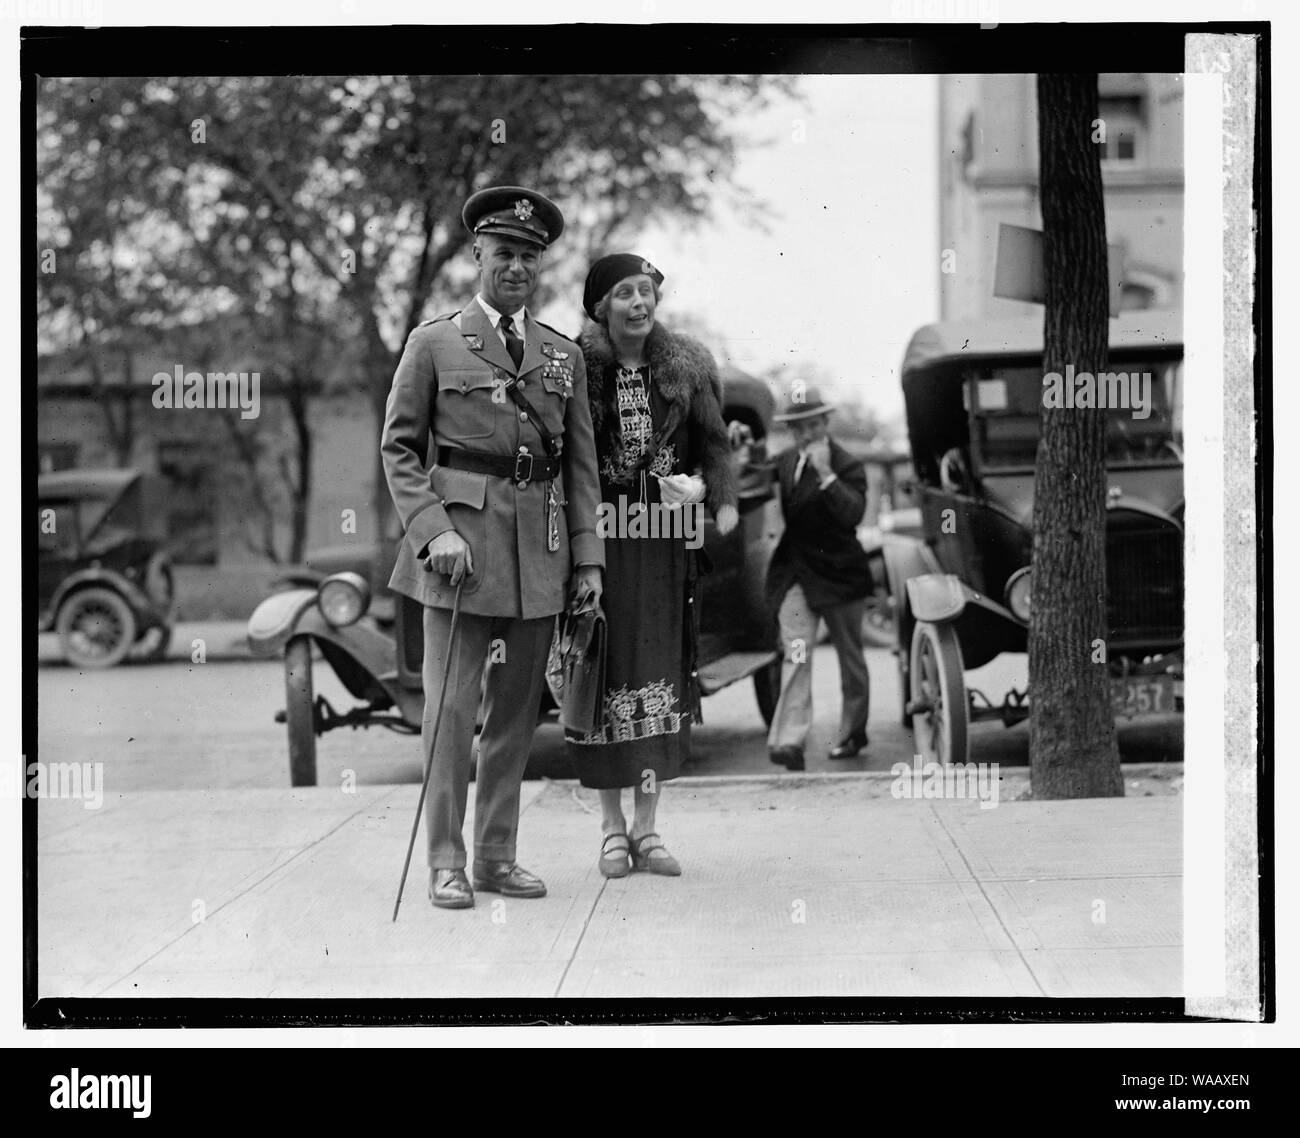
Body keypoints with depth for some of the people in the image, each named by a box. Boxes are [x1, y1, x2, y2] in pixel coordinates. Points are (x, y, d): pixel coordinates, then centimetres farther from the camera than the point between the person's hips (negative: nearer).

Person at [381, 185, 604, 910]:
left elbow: (581, 463, 13)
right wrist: (435, 530, -11)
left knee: (518, 706, 8)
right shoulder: (434, 344, 4)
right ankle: (447, 862, 2)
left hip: (540, 548, 4)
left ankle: (498, 855, 16)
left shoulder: (565, 356, 14)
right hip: (461, 533, -4)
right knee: (453, 703, -5)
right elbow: (399, 447, 1)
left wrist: (588, 557, 5)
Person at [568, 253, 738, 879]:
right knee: (603, 673, 0)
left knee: (661, 674, 3)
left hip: (664, 540, 3)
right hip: (596, 539, -2)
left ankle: (647, 826, 11)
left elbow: (713, 442, 8)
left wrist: (712, 491, -11)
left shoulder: (687, 366, 6)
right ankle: (612, 827, 10)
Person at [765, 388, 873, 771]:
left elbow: (853, 513, -25)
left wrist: (826, 474, -33)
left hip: (838, 572, -3)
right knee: (796, 653, -13)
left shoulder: (847, 466, -11)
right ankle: (789, 740, -22)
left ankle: (853, 731, 31)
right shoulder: (783, 463, 6)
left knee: (850, 657, 13)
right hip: (794, 574, 3)